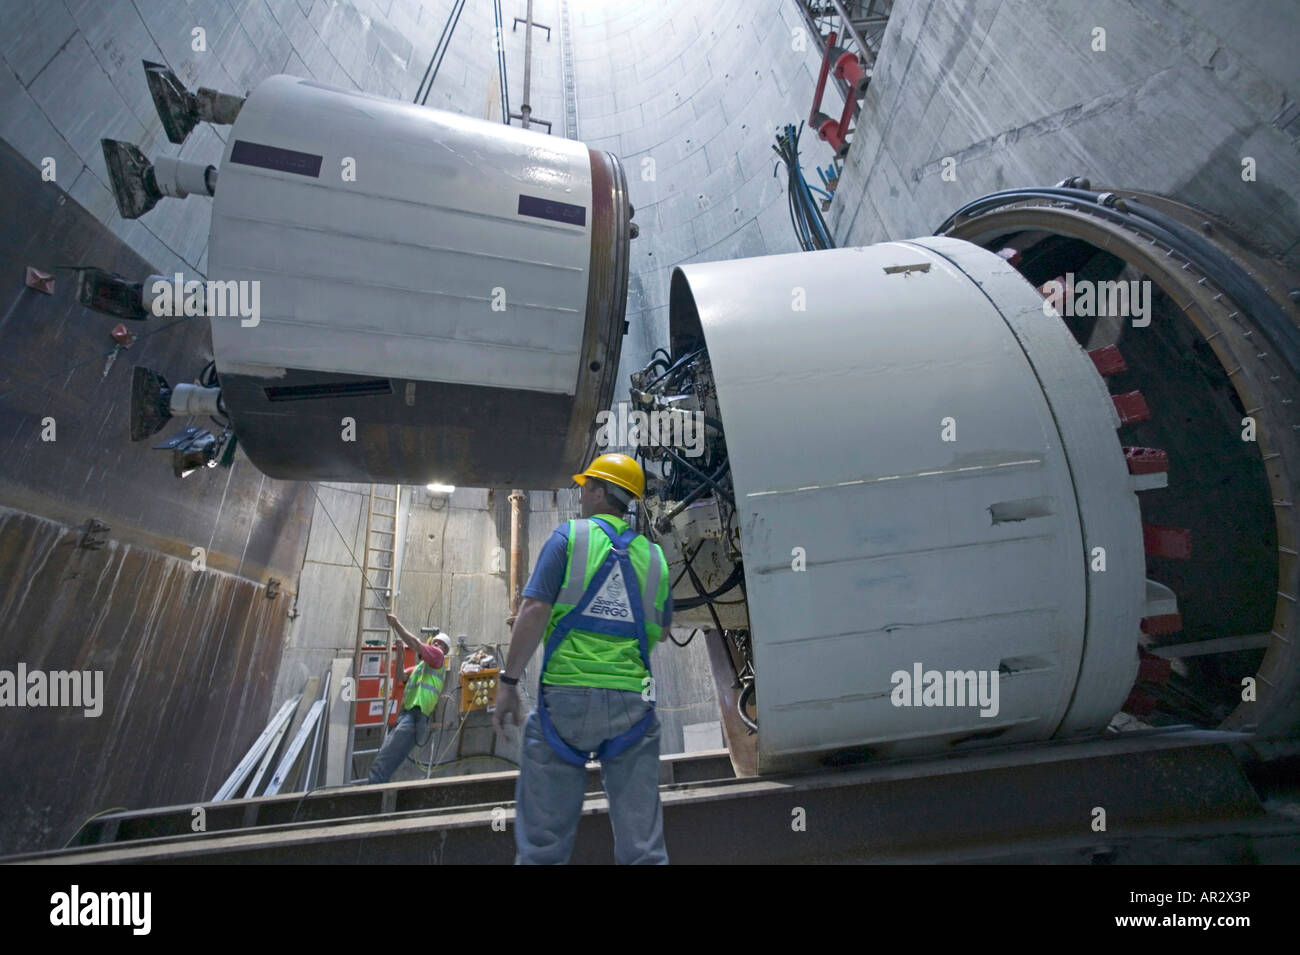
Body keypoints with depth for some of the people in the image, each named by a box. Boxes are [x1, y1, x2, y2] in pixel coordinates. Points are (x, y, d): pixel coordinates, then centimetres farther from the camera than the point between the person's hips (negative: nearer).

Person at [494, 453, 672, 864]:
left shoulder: (570, 535, -2)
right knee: (641, 840, 12)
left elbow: (534, 610, -11)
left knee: (543, 837, 11)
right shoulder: (653, 554, 10)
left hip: (568, 695, -3)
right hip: (633, 702, 4)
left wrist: (508, 680, -5)